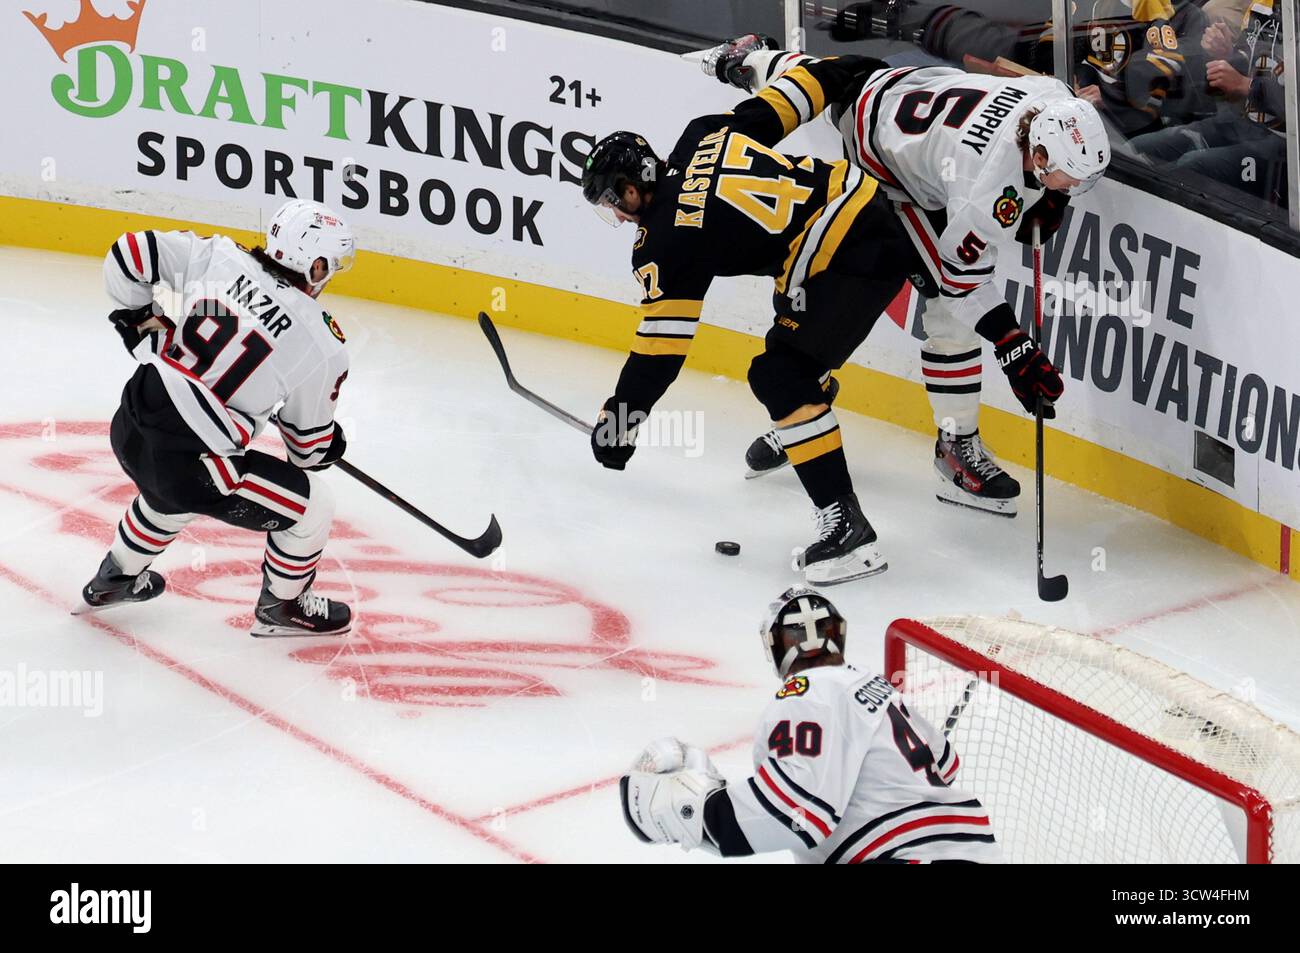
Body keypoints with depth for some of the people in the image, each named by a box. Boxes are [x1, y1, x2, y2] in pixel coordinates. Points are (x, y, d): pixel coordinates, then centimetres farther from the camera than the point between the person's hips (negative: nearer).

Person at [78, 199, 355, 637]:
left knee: (169, 493, 41)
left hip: (129, 428, 6)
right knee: (312, 506, 14)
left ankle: (116, 577, 60)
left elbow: (129, 253, 2)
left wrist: (142, 320, 16)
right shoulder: (321, 347, -9)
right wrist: (332, 445, 25)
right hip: (191, 461, -6)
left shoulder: (218, 256, -1)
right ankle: (282, 607, 34)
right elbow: (309, 447, 3)